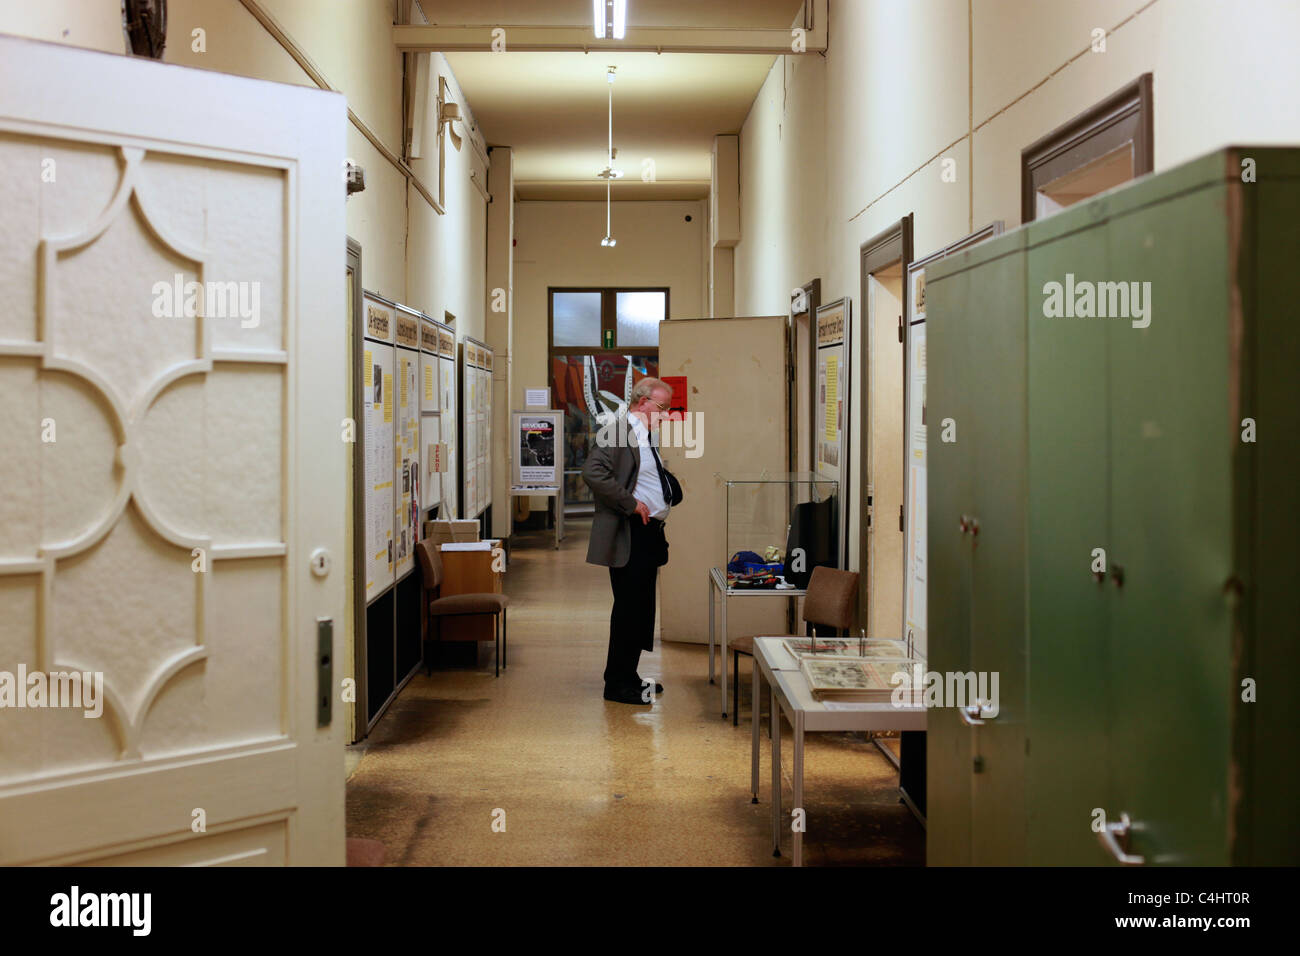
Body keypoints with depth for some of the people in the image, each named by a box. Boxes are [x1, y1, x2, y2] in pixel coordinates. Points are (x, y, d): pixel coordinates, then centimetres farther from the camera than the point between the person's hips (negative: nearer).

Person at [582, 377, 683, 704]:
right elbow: (593, 472, -25)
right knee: (628, 607, -5)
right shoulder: (616, 431, -11)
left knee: (642, 607, 14)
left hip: (650, 533, 10)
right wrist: (631, 503, -21)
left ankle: (628, 676, 24)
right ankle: (617, 684, 4)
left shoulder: (649, 438, 19)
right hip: (629, 534, -10)